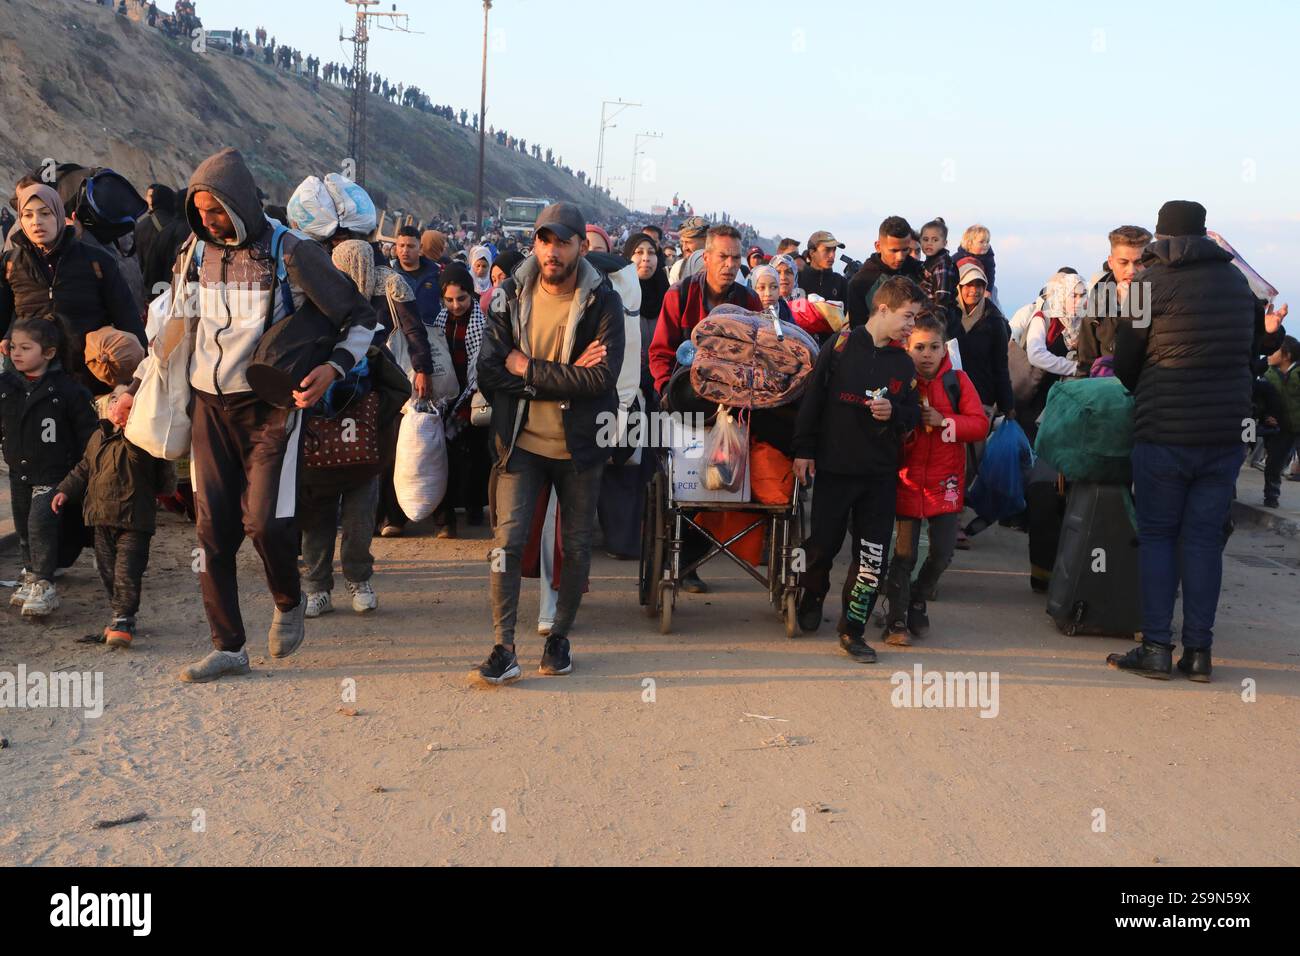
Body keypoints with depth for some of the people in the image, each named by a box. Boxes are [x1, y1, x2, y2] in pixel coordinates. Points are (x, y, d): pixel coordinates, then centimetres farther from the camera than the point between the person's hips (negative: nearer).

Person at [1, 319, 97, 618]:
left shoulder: (67, 388, -13)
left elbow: (87, 430, -7)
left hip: (53, 473, -6)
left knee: (41, 523, -15)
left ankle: (44, 585, -6)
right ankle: (30, 576, 29)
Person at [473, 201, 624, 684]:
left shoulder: (602, 302, -8)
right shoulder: (511, 295, 0)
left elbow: (603, 377, -20)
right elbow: (489, 369, -9)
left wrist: (528, 368, -17)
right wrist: (564, 377, -18)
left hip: (579, 444, -1)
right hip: (522, 441, 1)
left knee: (577, 545, 9)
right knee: (508, 540, -6)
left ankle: (560, 636, 28)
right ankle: (504, 648, 1)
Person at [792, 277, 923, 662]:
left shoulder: (903, 363, 7)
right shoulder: (841, 345, -6)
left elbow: (913, 414, 12)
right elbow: (813, 397, -4)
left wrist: (893, 413, -11)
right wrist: (804, 450, -5)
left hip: (880, 473, 3)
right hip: (833, 467, -3)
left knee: (873, 556, -1)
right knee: (824, 542, 6)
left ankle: (852, 629, 9)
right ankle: (812, 595, 37)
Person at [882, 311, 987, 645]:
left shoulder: (957, 381, 0)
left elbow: (980, 425, -6)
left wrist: (943, 421, -17)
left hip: (945, 479, 1)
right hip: (908, 477, -1)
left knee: (943, 552, 3)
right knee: (905, 552, 1)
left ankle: (917, 601, 30)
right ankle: (897, 619, 14)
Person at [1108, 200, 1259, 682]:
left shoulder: (1151, 281, -6)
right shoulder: (1237, 282, 10)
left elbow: (1125, 362, 0)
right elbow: (1248, 353, 18)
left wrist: (1138, 392, 20)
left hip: (1164, 433, -4)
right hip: (1227, 434, 4)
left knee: (1157, 536, 5)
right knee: (1204, 538, 8)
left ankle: (1157, 648, 2)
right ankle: (1198, 650, 8)